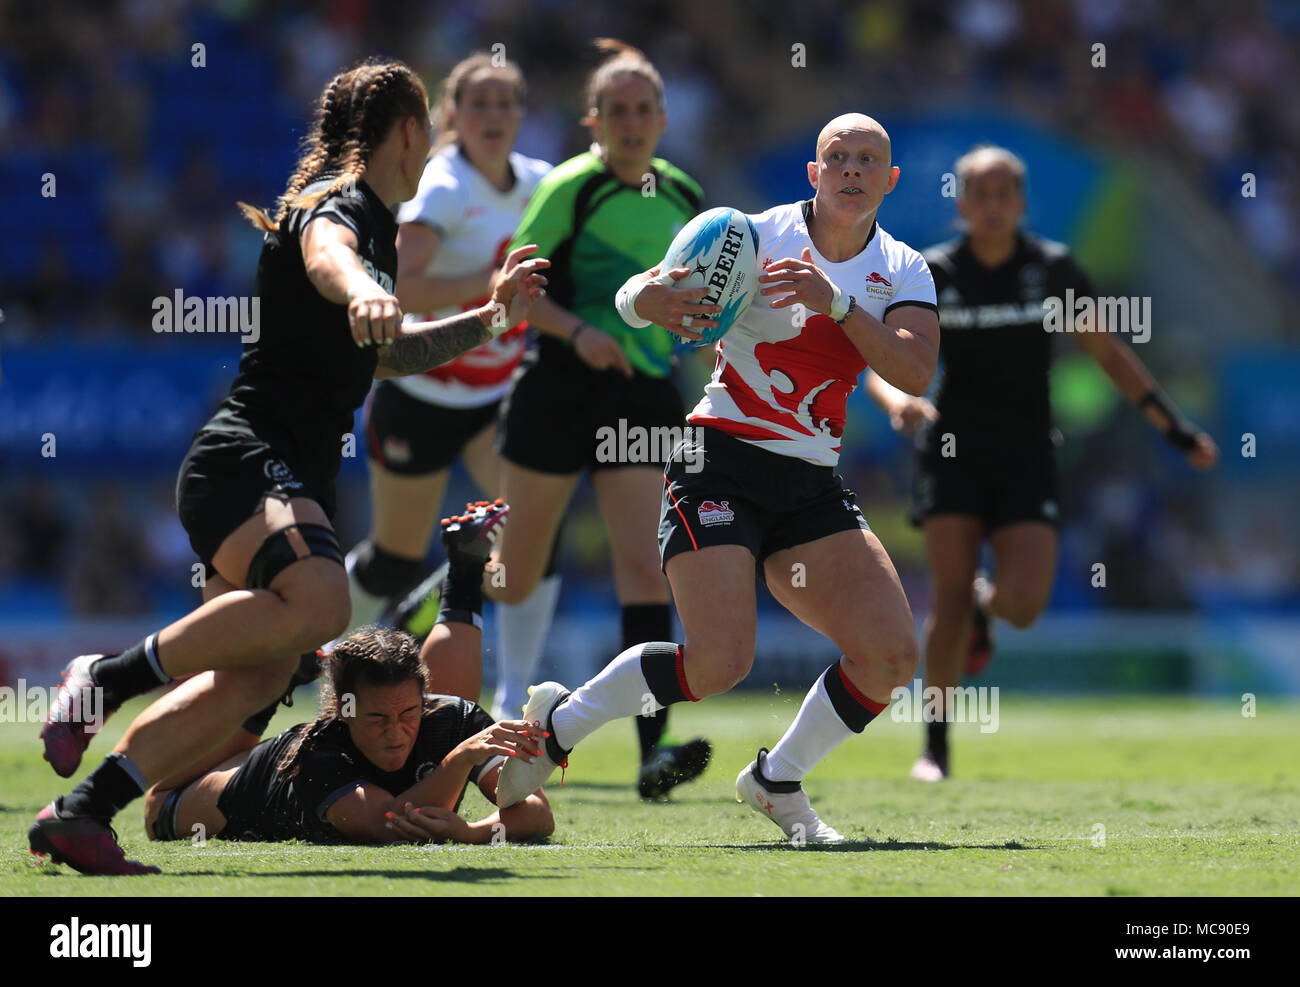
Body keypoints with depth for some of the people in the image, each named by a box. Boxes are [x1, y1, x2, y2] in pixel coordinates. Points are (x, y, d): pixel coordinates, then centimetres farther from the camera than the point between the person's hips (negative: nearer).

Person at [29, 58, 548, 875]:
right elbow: (322, 253, -34)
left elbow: (385, 354, 39)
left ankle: (79, 815, -6)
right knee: (318, 602, -35)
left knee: (253, 685, -6)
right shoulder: (337, 204, -7)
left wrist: (491, 317, 33)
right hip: (246, 462, -10)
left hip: (296, 480, 10)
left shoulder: (377, 224, 24)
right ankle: (102, 679, -23)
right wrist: (360, 290, -57)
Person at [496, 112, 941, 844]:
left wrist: (835, 301, -26)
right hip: (722, 464, -5)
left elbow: (916, 373, -14)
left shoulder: (904, 272, 4)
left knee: (892, 653, -9)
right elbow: (632, 298, -6)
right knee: (721, 661, -21)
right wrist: (664, 295, -30)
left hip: (814, 487, 5)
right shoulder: (758, 235, -7)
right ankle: (557, 723, 3)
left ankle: (777, 782, 13)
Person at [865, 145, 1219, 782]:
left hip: (1027, 457, 1)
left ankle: (984, 602, 24)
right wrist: (899, 402, -27)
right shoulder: (932, 274, -2)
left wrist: (1173, 426, 6)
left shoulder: (1052, 269, 0)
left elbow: (1109, 354, 10)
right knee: (950, 598, -12)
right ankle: (935, 745, 6)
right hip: (954, 450, 0)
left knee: (1022, 605, -15)